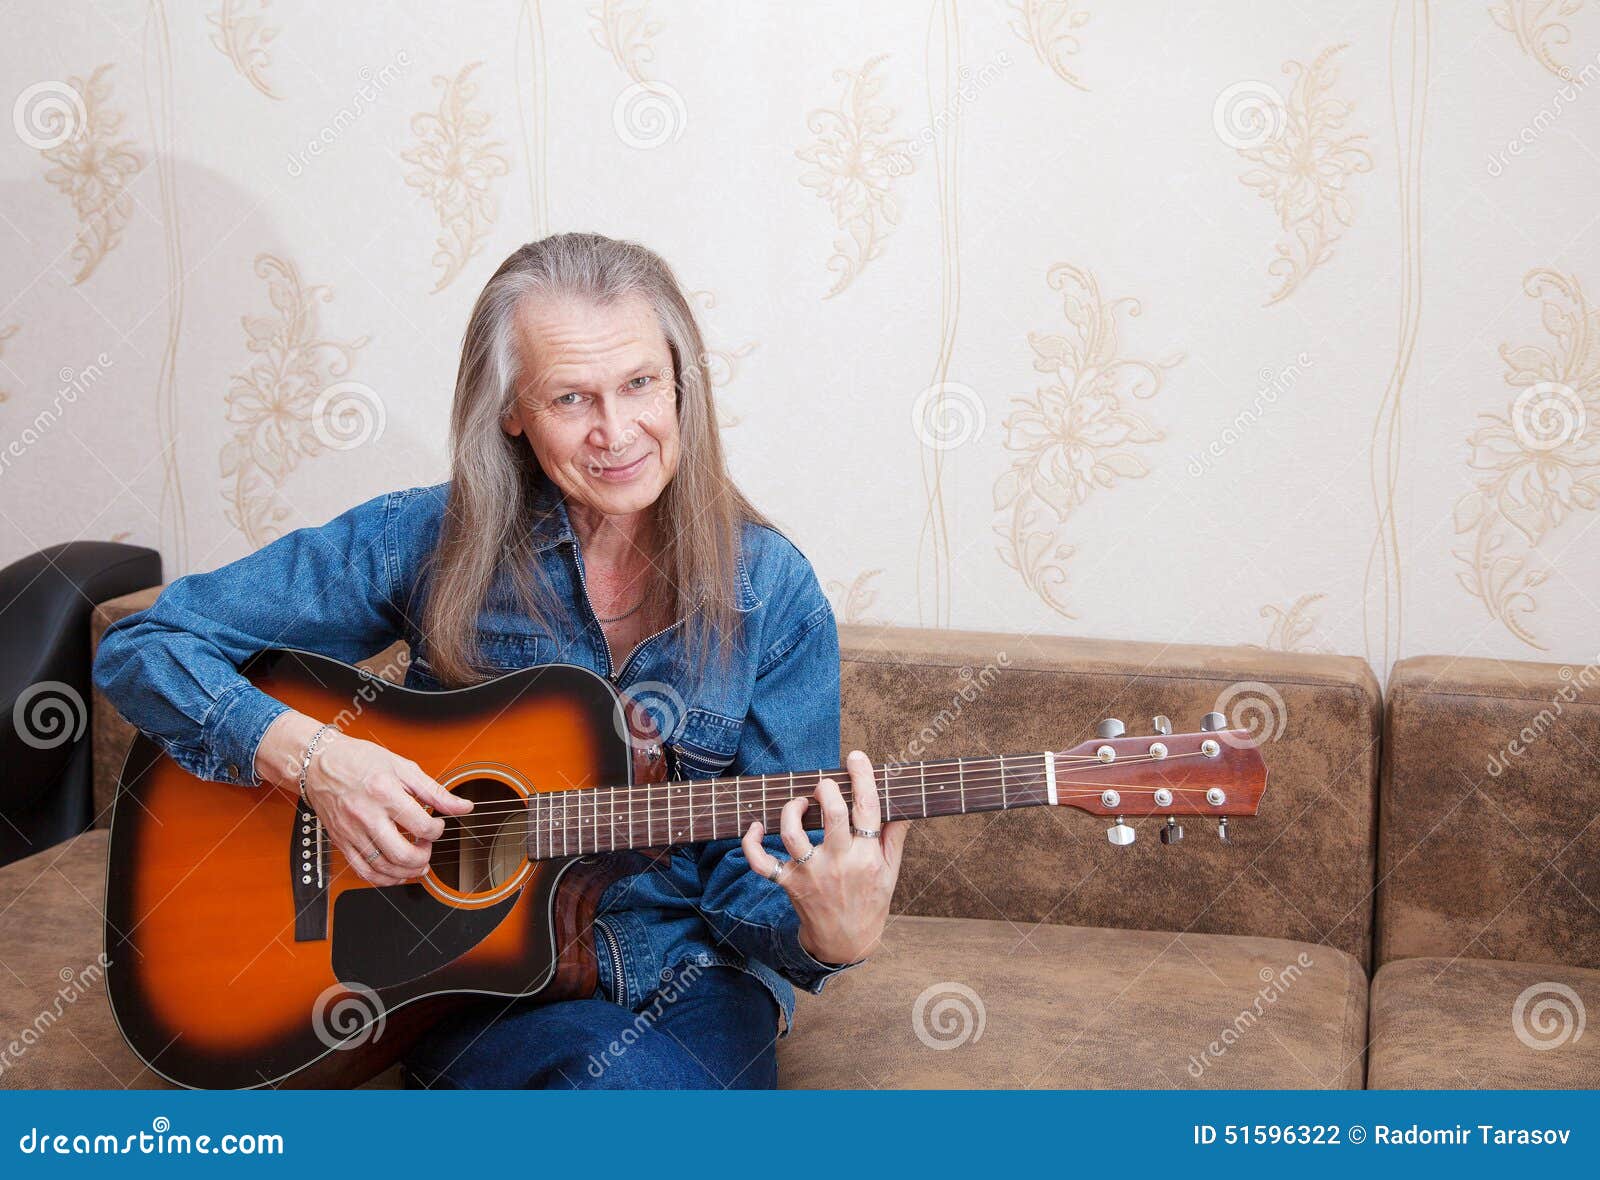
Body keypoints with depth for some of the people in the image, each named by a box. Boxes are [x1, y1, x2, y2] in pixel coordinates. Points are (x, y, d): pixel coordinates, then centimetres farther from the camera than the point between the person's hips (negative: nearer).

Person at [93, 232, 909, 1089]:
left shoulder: (772, 595, -4)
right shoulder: (431, 541, -7)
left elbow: (756, 883, -2)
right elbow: (144, 647, -5)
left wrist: (830, 932, -26)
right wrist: (309, 755, -22)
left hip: (689, 977, 2)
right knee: (620, 1076, -33)